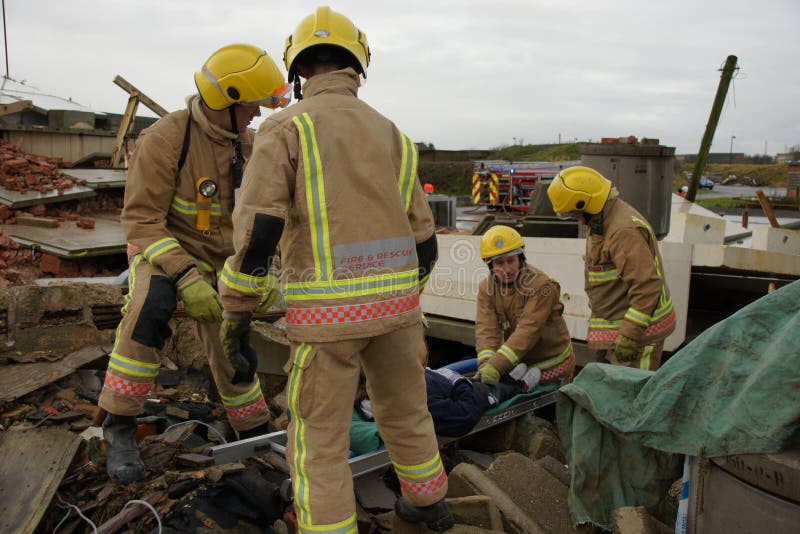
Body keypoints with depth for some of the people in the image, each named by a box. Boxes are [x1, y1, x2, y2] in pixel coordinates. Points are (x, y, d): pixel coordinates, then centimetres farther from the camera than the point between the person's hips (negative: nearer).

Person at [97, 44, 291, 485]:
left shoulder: (247, 143, -5)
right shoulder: (164, 139, -23)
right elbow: (140, 220, -24)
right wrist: (185, 277, -34)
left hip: (221, 262, 5)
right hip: (163, 251, -5)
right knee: (151, 307, -37)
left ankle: (255, 435, 34)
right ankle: (120, 428, -19)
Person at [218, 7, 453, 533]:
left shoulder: (286, 127, -3)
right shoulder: (391, 134, 12)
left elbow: (257, 231, -14)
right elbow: (423, 238, 12)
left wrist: (235, 317, -5)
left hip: (327, 310, -5)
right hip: (394, 300, 6)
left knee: (319, 441, 8)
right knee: (405, 409, 25)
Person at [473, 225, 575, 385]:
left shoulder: (541, 285, -23)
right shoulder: (486, 288, -6)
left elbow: (528, 330, -32)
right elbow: (486, 328, -17)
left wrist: (496, 366, -41)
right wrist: (485, 364, -36)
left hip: (552, 365, -4)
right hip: (519, 363, 4)